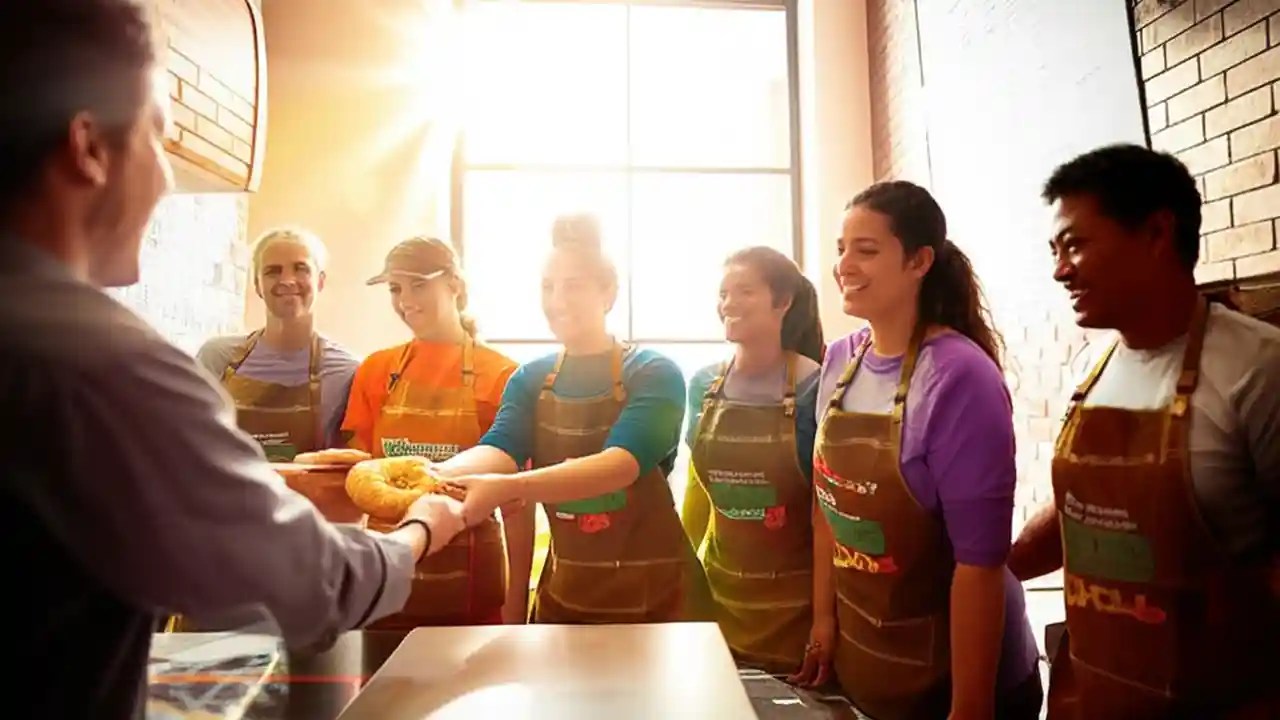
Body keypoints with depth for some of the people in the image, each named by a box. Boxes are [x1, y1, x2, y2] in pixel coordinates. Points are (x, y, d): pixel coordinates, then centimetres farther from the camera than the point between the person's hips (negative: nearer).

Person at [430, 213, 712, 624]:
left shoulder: (654, 375, -11)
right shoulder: (530, 380, 4)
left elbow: (621, 463, -27)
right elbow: (499, 450, -13)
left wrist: (509, 488, -42)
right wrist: (437, 475, -35)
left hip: (655, 594, -3)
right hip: (563, 594, 4)